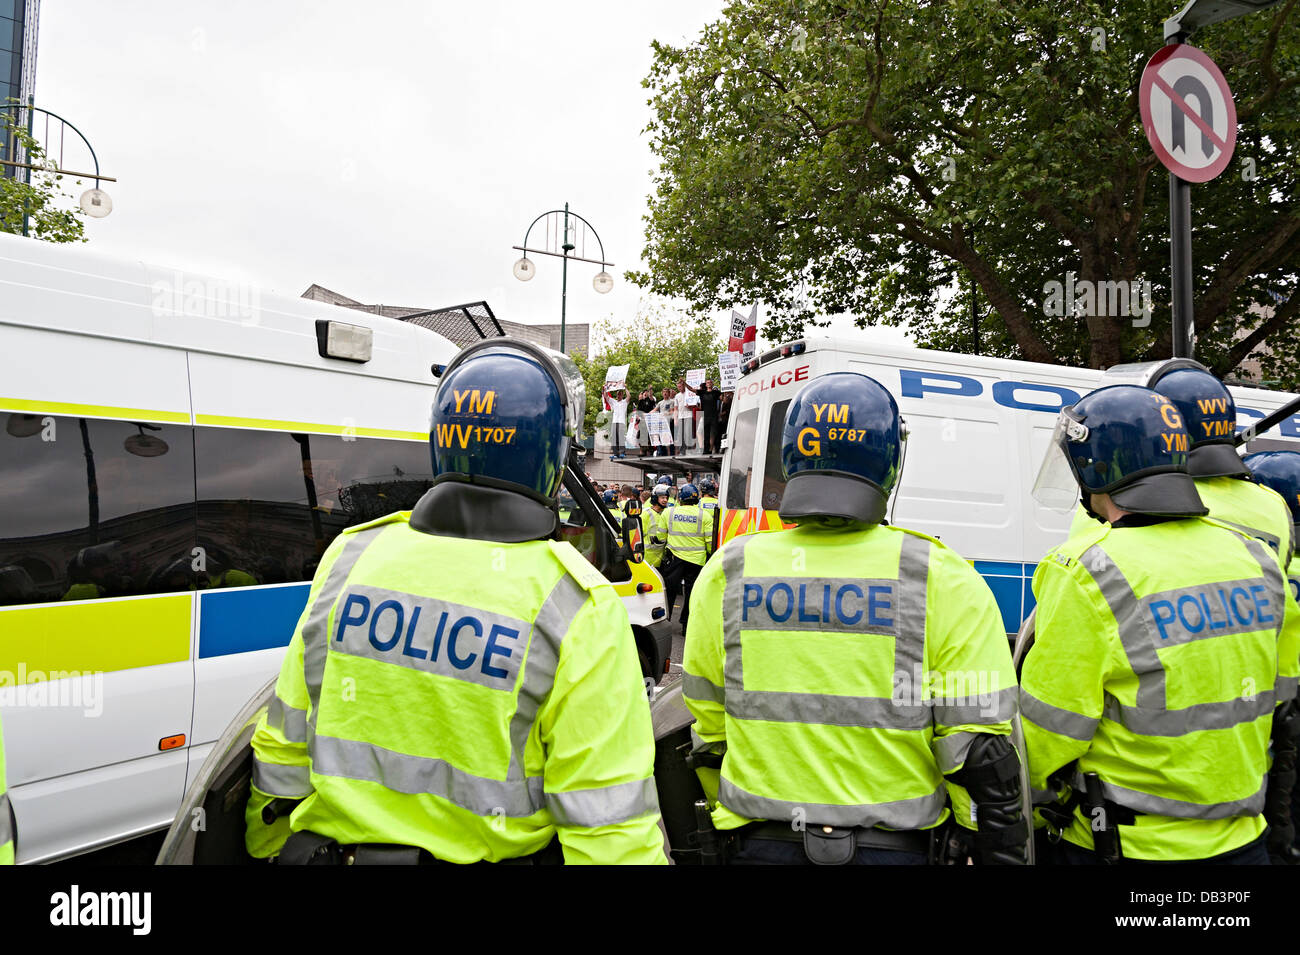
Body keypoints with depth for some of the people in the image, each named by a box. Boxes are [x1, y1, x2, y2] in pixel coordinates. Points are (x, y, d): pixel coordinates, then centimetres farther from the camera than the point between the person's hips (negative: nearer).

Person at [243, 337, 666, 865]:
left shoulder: (350, 556, -8)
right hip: (488, 853, -2)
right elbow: (609, 823, -18)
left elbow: (283, 751, 2)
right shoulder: (579, 609, -19)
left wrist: (267, 849, 16)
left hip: (331, 845, 3)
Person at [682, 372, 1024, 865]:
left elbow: (707, 729, 4)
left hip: (762, 843, 1)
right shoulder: (943, 582, -13)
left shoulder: (725, 574, -6)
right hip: (893, 847, -1)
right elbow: (981, 755, -11)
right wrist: (1000, 851, 2)